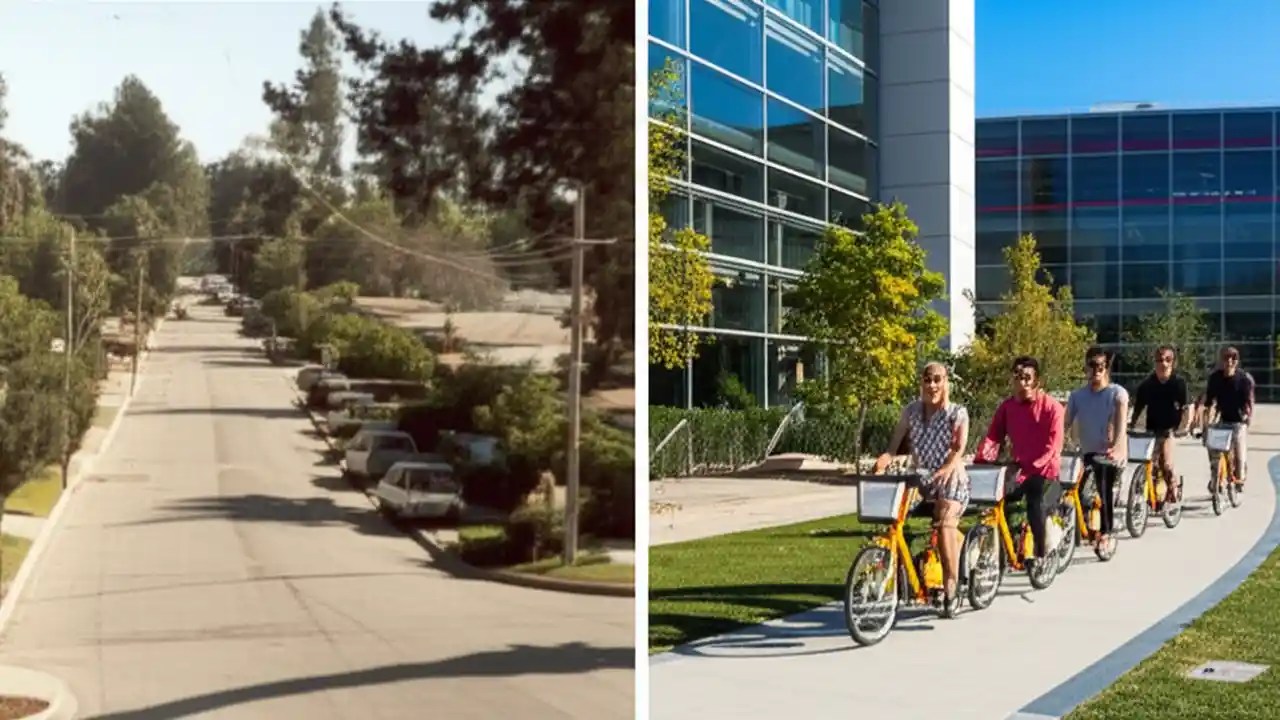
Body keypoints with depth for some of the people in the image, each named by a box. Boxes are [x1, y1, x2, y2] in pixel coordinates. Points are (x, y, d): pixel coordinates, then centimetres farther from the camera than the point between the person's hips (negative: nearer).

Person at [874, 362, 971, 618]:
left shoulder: (958, 413, -5)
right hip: (921, 479, 5)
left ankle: (951, 590, -21)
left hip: (950, 480, -5)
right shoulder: (912, 410, 4)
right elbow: (894, 444, -2)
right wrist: (883, 460, -24)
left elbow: (959, 448, -17)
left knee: (945, 525, -27)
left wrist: (948, 468, -38)